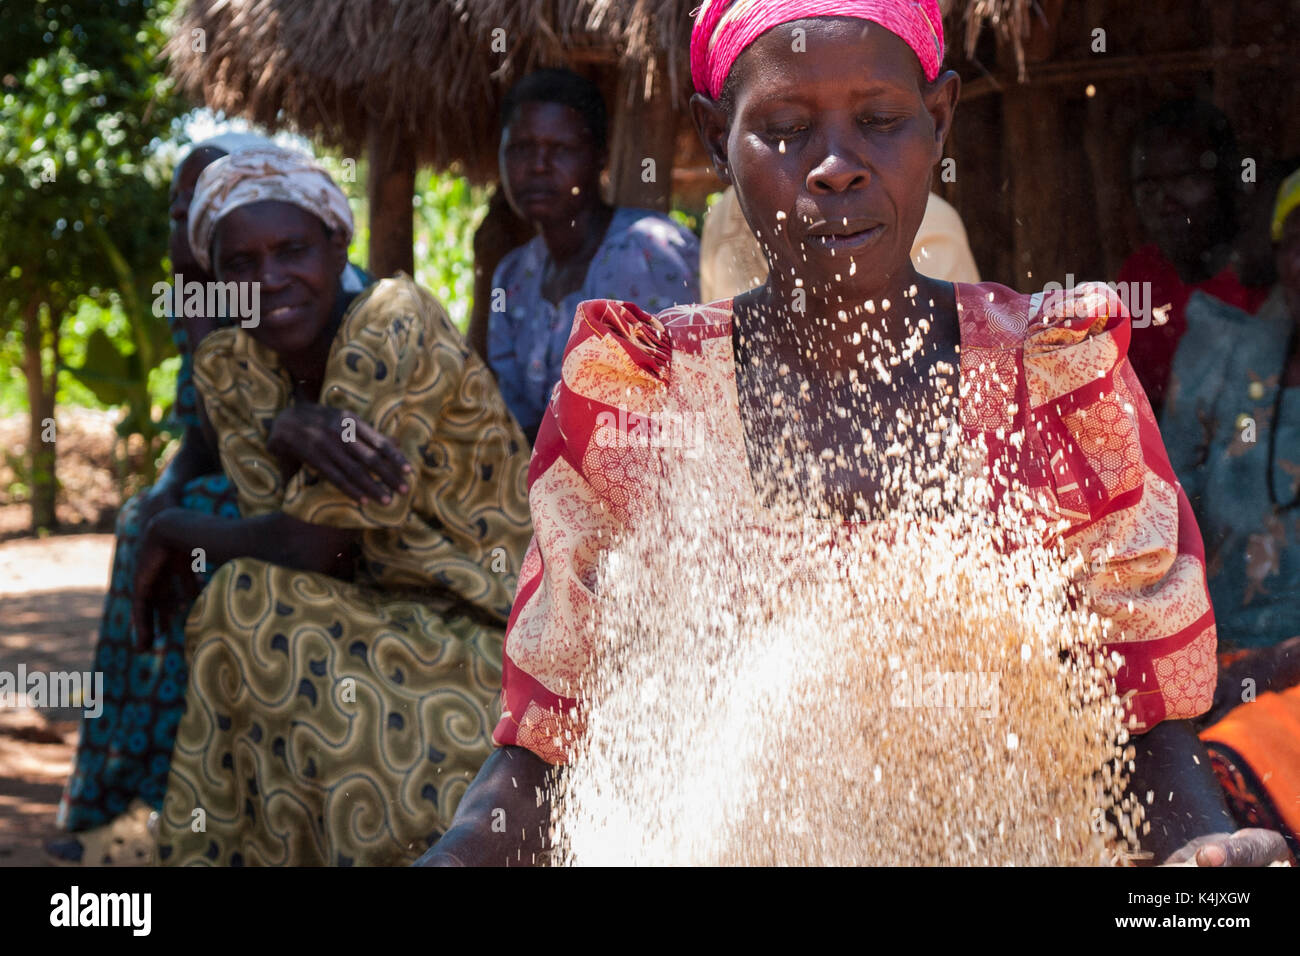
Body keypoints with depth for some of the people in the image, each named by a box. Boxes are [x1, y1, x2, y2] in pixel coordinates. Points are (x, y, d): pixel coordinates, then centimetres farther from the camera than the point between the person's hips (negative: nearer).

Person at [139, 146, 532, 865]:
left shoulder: (395, 326, -20)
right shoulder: (227, 368, 1)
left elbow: (307, 546, -20)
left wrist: (174, 532, -4)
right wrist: (295, 441, -26)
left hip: (498, 643, -6)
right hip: (394, 621, 6)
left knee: (246, 607, -20)